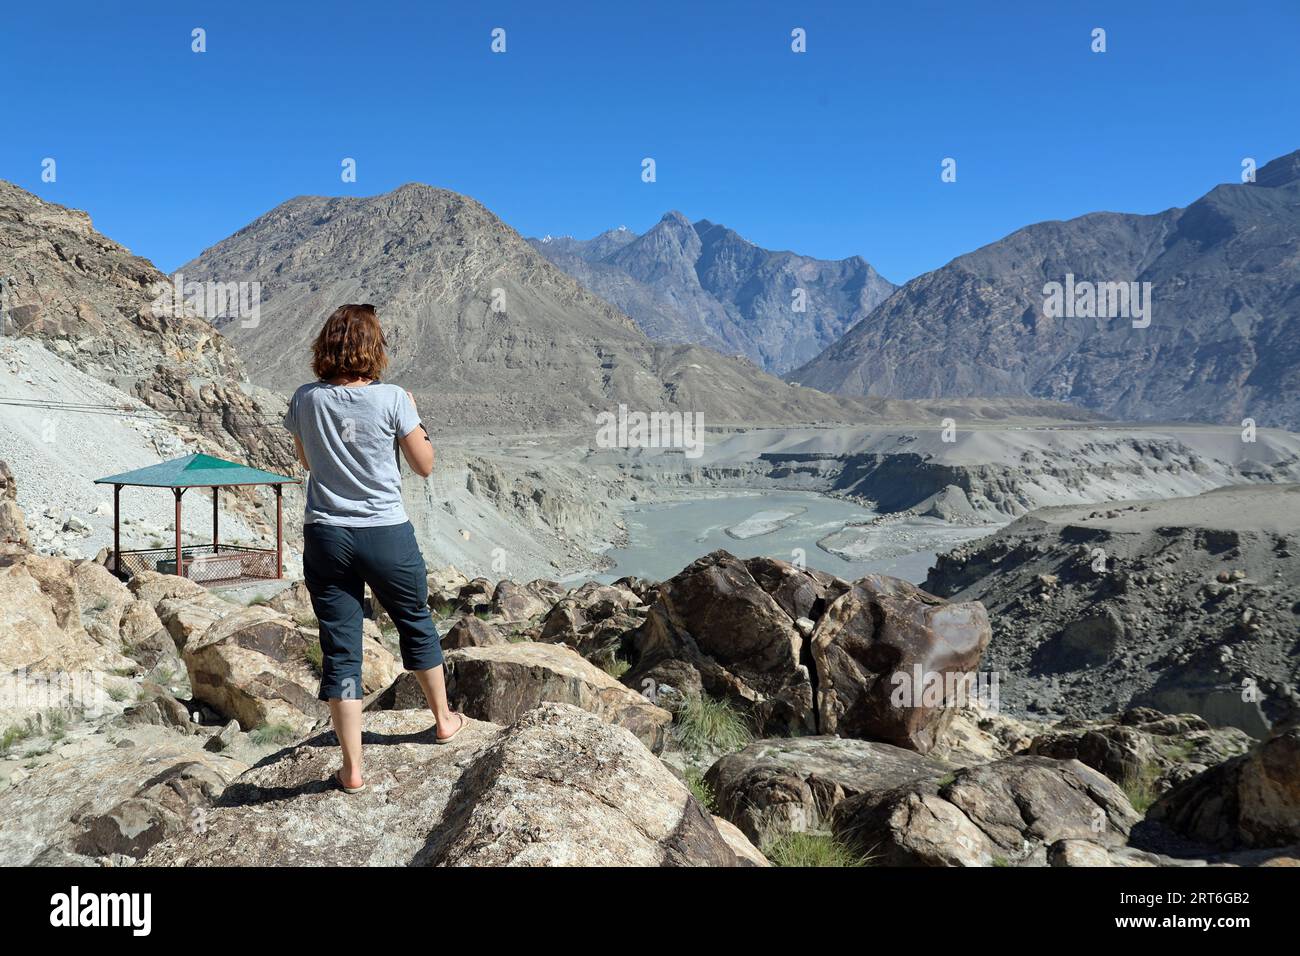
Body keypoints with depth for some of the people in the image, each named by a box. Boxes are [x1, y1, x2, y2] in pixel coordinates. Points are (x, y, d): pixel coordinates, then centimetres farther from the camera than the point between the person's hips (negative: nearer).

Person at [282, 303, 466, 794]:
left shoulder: (305, 400, -2)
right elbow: (424, 465, -2)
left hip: (325, 536, 2)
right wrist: (412, 415, 10)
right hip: (387, 533, -1)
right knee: (417, 624, 21)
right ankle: (443, 719, 38)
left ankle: (352, 767, 11)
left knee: (340, 651, 6)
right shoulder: (391, 398, -11)